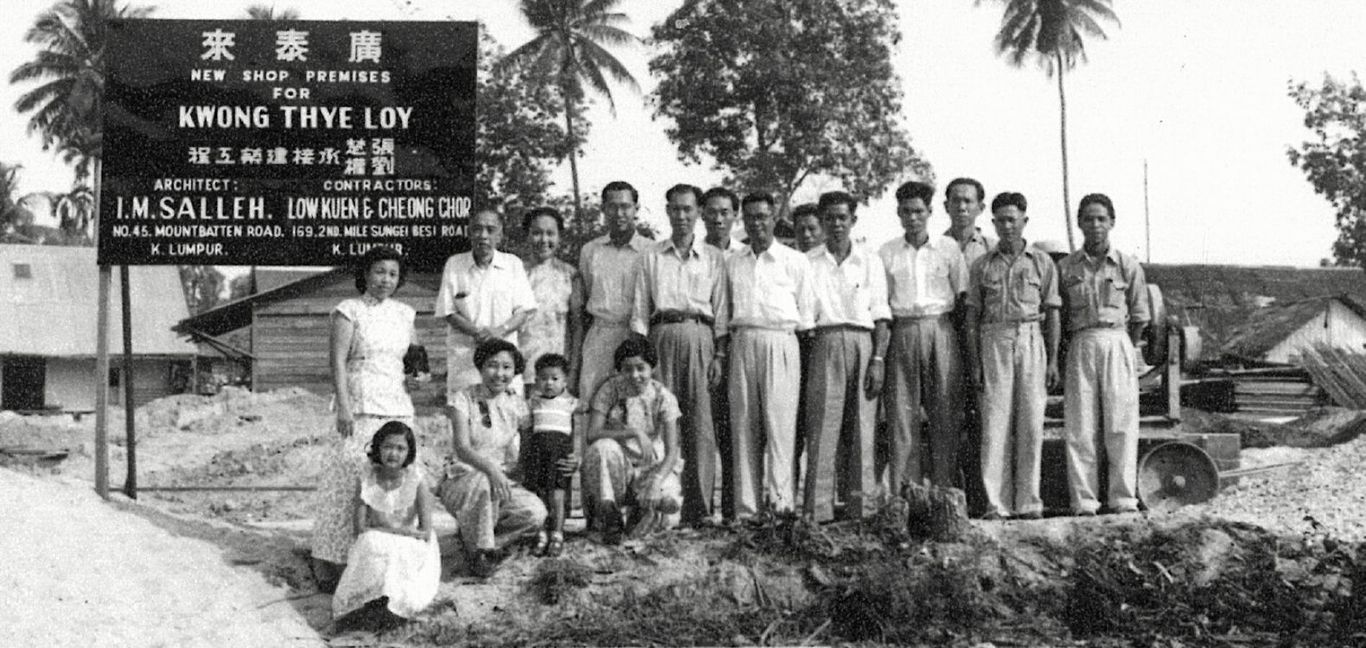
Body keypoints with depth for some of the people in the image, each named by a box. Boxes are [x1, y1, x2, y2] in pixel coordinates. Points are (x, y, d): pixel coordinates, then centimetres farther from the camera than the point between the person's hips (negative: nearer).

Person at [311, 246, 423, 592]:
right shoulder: (349, 311, -2)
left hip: (398, 405, 6)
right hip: (360, 405, -6)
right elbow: (337, 361, -7)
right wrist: (343, 406, -15)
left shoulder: (404, 313, 15)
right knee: (355, 474, -11)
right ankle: (331, 562, -8)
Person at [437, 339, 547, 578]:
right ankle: (478, 551, -17)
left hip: (504, 483, 4)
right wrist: (491, 468, -41)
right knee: (482, 482, -39)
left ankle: (472, 535, -1)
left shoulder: (516, 405, 4)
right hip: (462, 482, -4)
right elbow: (462, 449, -21)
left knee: (536, 513, -23)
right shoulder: (463, 400, -8)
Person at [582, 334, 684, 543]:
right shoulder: (610, 390, -7)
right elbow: (592, 435, -20)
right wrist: (634, 432, -32)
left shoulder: (663, 397, -8)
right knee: (603, 447, -34)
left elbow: (671, 451, -15)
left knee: (668, 499, -32)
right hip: (618, 466, 0)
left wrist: (657, 479, -35)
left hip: (653, 467, 1)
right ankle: (610, 518, -23)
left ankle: (641, 509, 6)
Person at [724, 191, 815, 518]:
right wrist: (722, 351, 8)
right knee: (743, 425, 0)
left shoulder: (795, 261, 9)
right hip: (742, 343, 3)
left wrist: (799, 334, 0)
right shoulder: (732, 262, 17)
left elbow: (806, 314, 9)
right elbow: (724, 309, 17)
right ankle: (746, 508, 1)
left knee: (779, 421, -10)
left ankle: (781, 502, -13)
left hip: (781, 341, -3)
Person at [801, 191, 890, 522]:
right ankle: (817, 510, -9)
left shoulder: (870, 262, 12)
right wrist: (799, 361, -2)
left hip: (862, 343, 1)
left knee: (862, 429, 0)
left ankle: (861, 506, 3)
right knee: (822, 427, -7)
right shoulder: (808, 262, 10)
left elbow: (880, 315, 7)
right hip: (824, 345, -1)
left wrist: (878, 359, -4)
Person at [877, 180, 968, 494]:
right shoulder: (886, 253, 10)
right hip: (902, 333, 1)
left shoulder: (948, 248, 8)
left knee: (945, 412, -2)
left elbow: (964, 297, 10)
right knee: (902, 412, -3)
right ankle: (903, 490, -1)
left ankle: (944, 488, 2)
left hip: (941, 330, 0)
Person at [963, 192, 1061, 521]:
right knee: (994, 423, -4)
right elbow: (972, 317, 7)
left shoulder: (1042, 262, 9)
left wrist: (1053, 360, 1)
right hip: (994, 342, 0)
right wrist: (974, 362, 0)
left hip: (1031, 341, 0)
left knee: (1031, 423, -1)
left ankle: (1028, 501, 4)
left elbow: (1052, 314, 8)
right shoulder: (982, 265, 9)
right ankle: (996, 502, -3)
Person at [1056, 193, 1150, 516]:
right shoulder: (1065, 268, 7)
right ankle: (1084, 501, 1)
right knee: (1080, 427, -2)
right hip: (1080, 347, 1)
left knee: (1121, 425, -2)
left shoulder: (1128, 266, 5)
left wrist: (1124, 350, 5)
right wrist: (1058, 360, 2)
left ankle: (1123, 498, 4)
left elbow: (1139, 318, 9)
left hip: (1117, 343, -1)